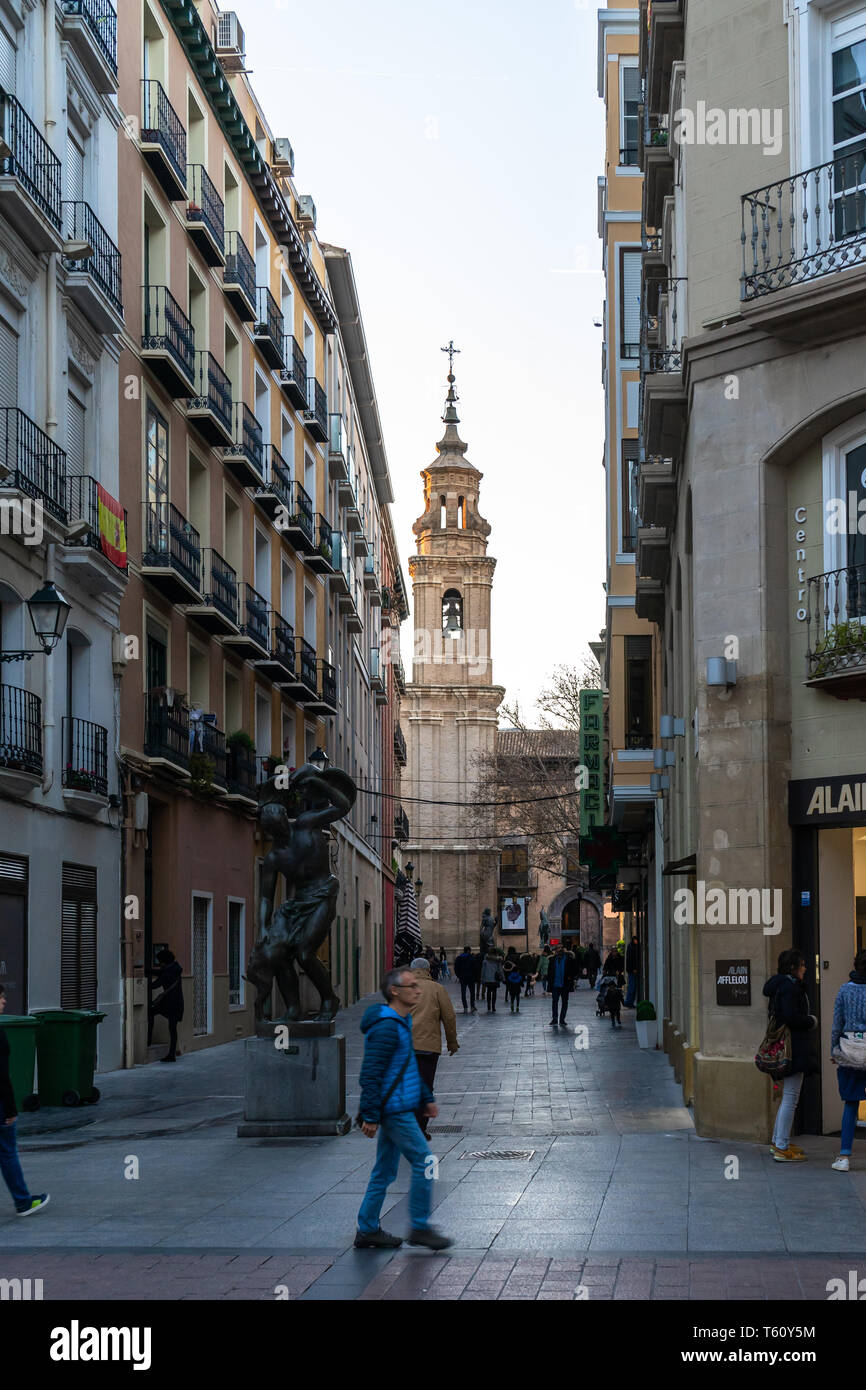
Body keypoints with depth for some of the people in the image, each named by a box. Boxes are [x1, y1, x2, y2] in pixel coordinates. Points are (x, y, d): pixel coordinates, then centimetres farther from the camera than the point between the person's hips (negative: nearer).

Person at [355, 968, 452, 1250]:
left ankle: (367, 1230, 19)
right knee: (424, 1163, -6)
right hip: (395, 1110, -10)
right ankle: (419, 1227, 2)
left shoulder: (402, 1022, 14)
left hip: (397, 1109, 10)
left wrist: (426, 1098, 24)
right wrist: (371, 1116, -21)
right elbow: (370, 1075, -21)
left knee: (385, 1170, 13)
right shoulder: (386, 1027, -19)